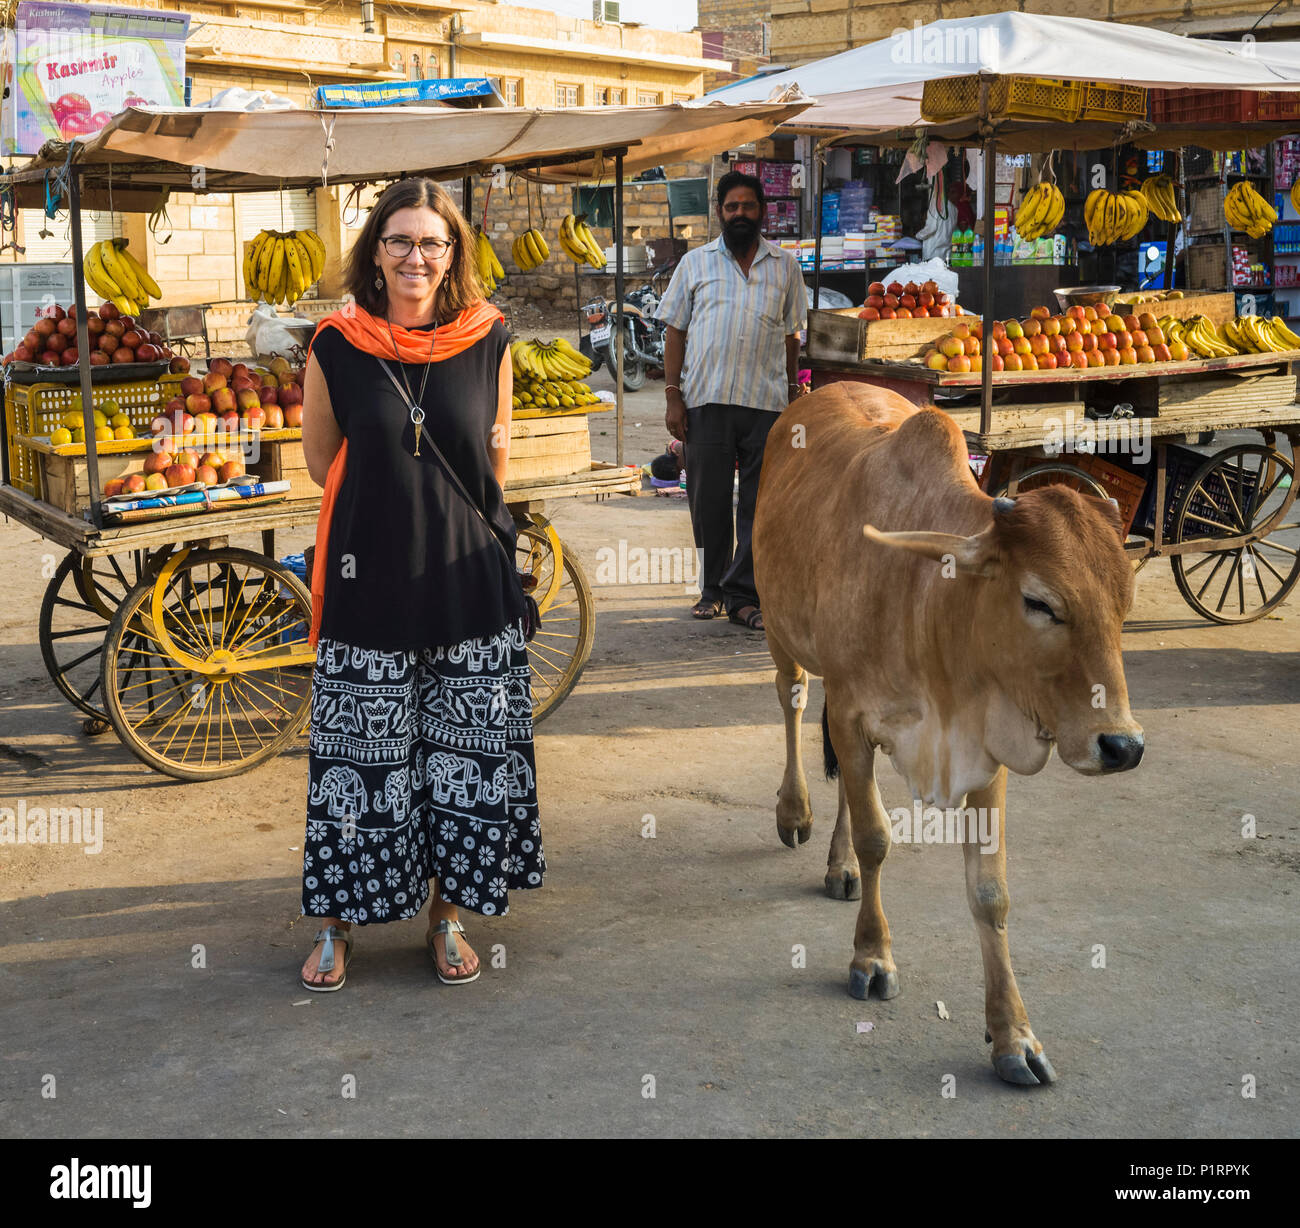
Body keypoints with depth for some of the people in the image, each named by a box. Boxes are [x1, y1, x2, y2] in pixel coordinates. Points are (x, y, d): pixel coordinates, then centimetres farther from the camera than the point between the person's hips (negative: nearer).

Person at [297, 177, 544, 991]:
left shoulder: (487, 340, 0)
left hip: (470, 579, 1)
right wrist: (389, 508, 6)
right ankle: (338, 922, 21)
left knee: (467, 753, 9)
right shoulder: (337, 345, -3)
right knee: (361, 757, 5)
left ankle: (447, 914, 26)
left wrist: (459, 512, 0)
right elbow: (320, 456, 9)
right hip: (369, 579, -1)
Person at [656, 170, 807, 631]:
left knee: (760, 505, -2)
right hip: (706, 401, 0)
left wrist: (793, 397, 10)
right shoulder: (695, 263, 10)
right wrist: (673, 397, 0)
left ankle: (742, 594, 3)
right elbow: (675, 332, 8)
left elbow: (790, 337, 16)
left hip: (767, 403, 1)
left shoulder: (785, 266, 13)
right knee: (709, 500, 3)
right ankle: (712, 588, 17)